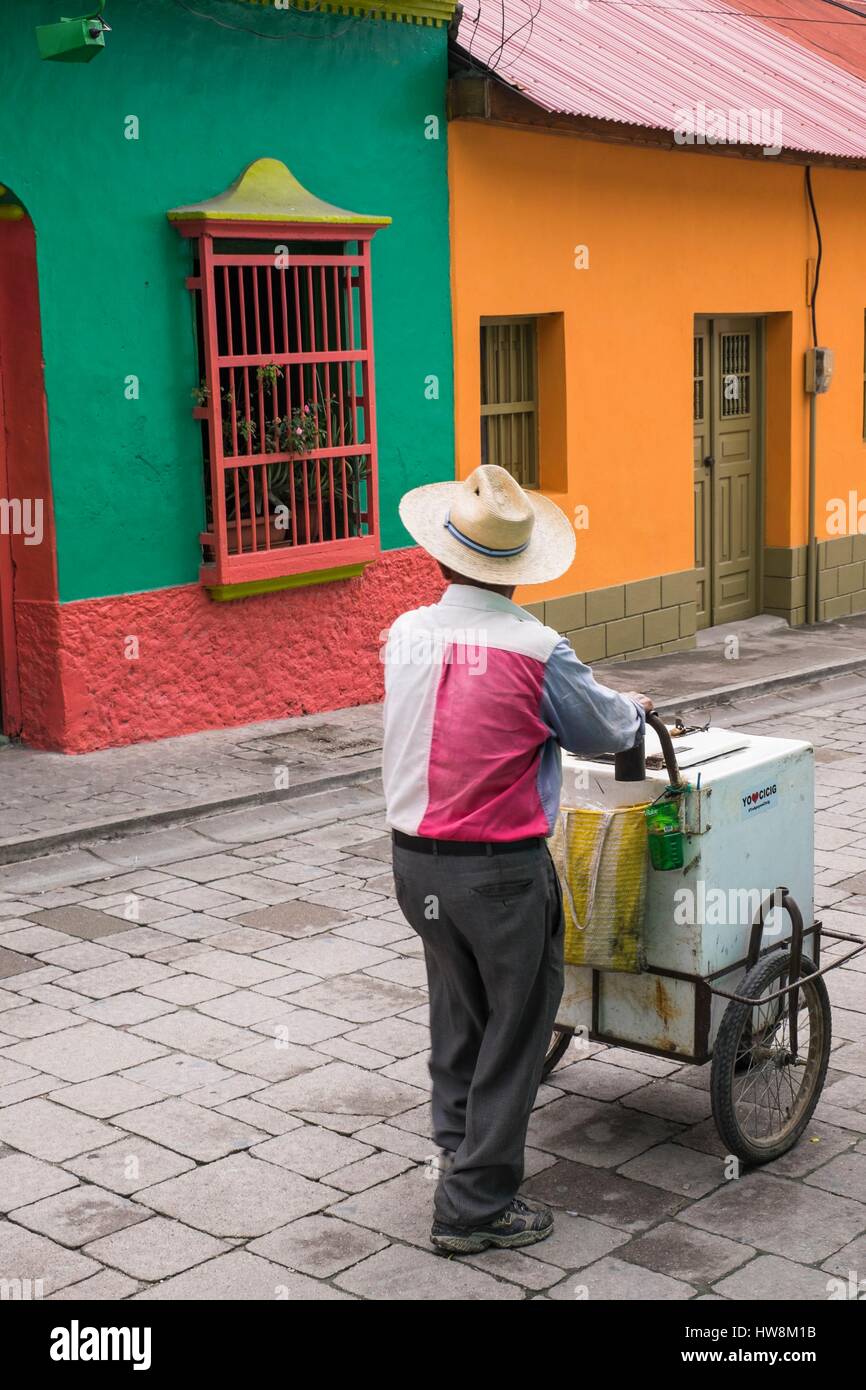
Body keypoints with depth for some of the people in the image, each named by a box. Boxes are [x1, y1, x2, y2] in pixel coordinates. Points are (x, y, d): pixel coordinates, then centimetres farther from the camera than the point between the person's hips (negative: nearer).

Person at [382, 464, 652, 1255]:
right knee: (513, 1030, 10)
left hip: (416, 860, 6)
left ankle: (459, 1149, 41)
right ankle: (475, 1206, 16)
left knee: (456, 1011, 25)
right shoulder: (536, 652, -18)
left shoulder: (407, 636, -3)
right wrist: (638, 709, 20)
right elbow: (608, 732, -4)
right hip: (502, 871, -5)